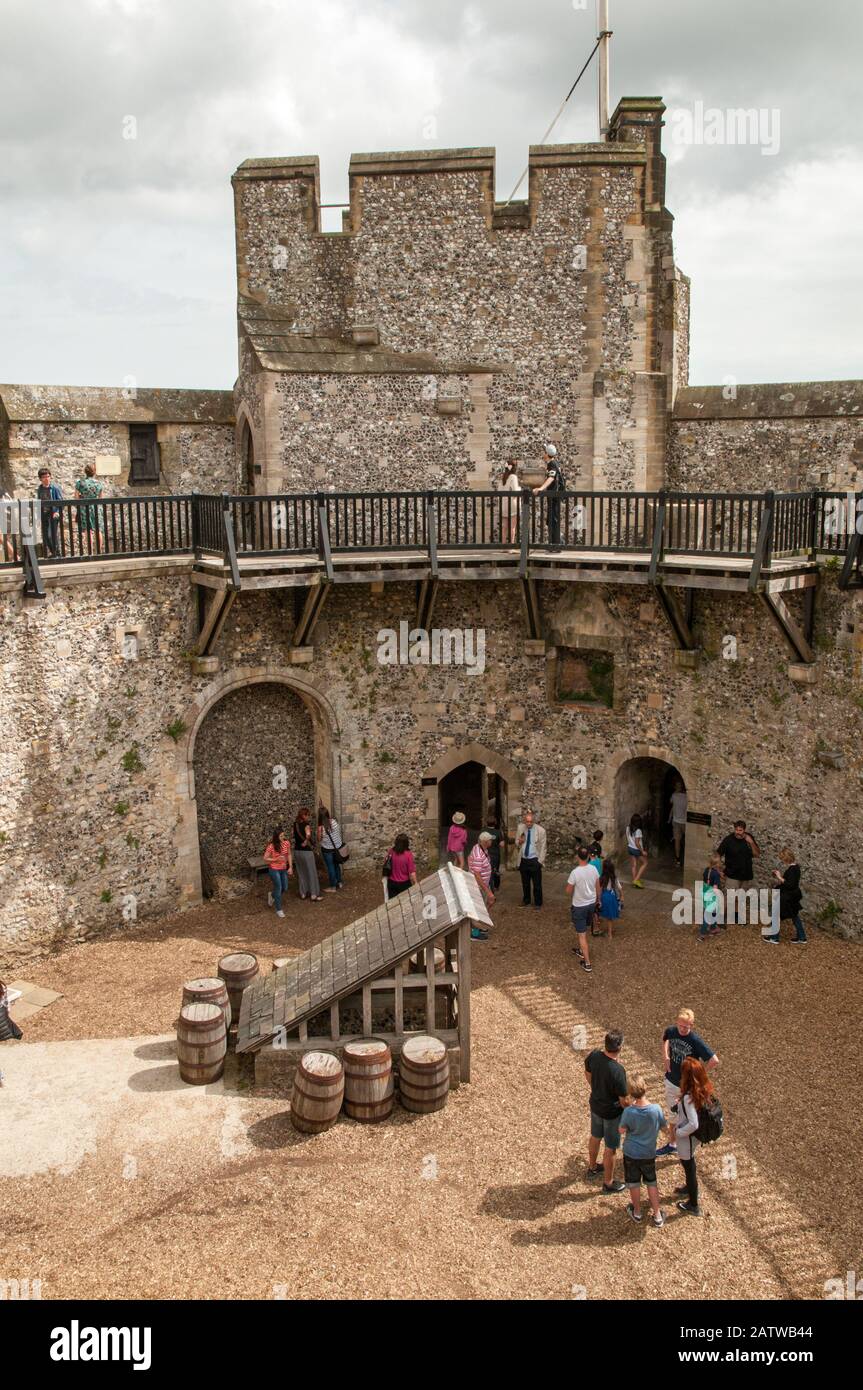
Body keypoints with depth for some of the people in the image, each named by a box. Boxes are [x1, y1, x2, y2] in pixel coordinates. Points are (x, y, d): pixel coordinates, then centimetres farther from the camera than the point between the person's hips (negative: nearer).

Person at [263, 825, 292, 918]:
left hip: (283, 869, 5)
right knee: (278, 888, -3)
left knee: (284, 888, 12)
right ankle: (278, 910, 13)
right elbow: (265, 858, -13)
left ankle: (272, 895, 43)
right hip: (274, 869, -5)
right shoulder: (271, 846, -22)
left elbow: (289, 855, 5)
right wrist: (277, 859, -25)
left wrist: (290, 867, 1)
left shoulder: (287, 843, -8)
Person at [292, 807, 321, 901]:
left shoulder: (295, 824, 2)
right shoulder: (306, 825, -18)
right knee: (311, 872, 5)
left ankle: (303, 893, 24)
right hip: (306, 851, -7)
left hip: (297, 851, 7)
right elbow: (308, 834, -32)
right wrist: (306, 842, -15)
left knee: (301, 873, 17)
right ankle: (313, 894, 9)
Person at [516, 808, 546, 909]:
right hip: (523, 860, 4)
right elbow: (517, 842, 12)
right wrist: (519, 842, -12)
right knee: (525, 883, 16)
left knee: (537, 884, 2)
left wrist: (540, 861, -10)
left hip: (534, 860, -3)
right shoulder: (520, 828, -1)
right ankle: (526, 901, 33)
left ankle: (538, 903, 17)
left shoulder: (540, 830, -12)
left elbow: (543, 847, -6)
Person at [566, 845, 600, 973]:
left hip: (579, 906, -6)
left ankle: (587, 963, 2)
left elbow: (568, 890, -14)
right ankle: (582, 950, 46)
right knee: (585, 930, 28)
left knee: (581, 935, 1)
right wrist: (597, 899, 22)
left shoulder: (575, 872, -25)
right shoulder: (593, 869, -8)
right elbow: (598, 887, 5)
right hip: (591, 903, 6)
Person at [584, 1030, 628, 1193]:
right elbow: (623, 1099, -24)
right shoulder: (617, 1071, -36)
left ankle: (592, 1168, 52)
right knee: (611, 1148, 14)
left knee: (595, 1137, 29)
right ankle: (608, 1183, 32)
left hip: (595, 1104, 7)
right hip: (612, 1112, -7)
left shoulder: (594, 1055, -17)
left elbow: (587, 1073, 4)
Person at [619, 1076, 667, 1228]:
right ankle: (657, 1216, 30)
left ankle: (637, 1212, 39)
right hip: (649, 1154, 1)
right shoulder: (656, 1109, -25)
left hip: (631, 1153, -1)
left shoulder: (628, 1112, -27)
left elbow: (622, 1130, -10)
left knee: (634, 1183, 21)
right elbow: (665, 1127, -7)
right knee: (652, 1183, 23)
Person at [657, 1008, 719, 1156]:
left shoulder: (696, 1041, -27)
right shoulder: (671, 1031, -12)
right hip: (671, 1081, 5)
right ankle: (672, 1144, 41)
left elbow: (715, 1061, -28)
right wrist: (665, 1056, 0)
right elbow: (665, 1039, 14)